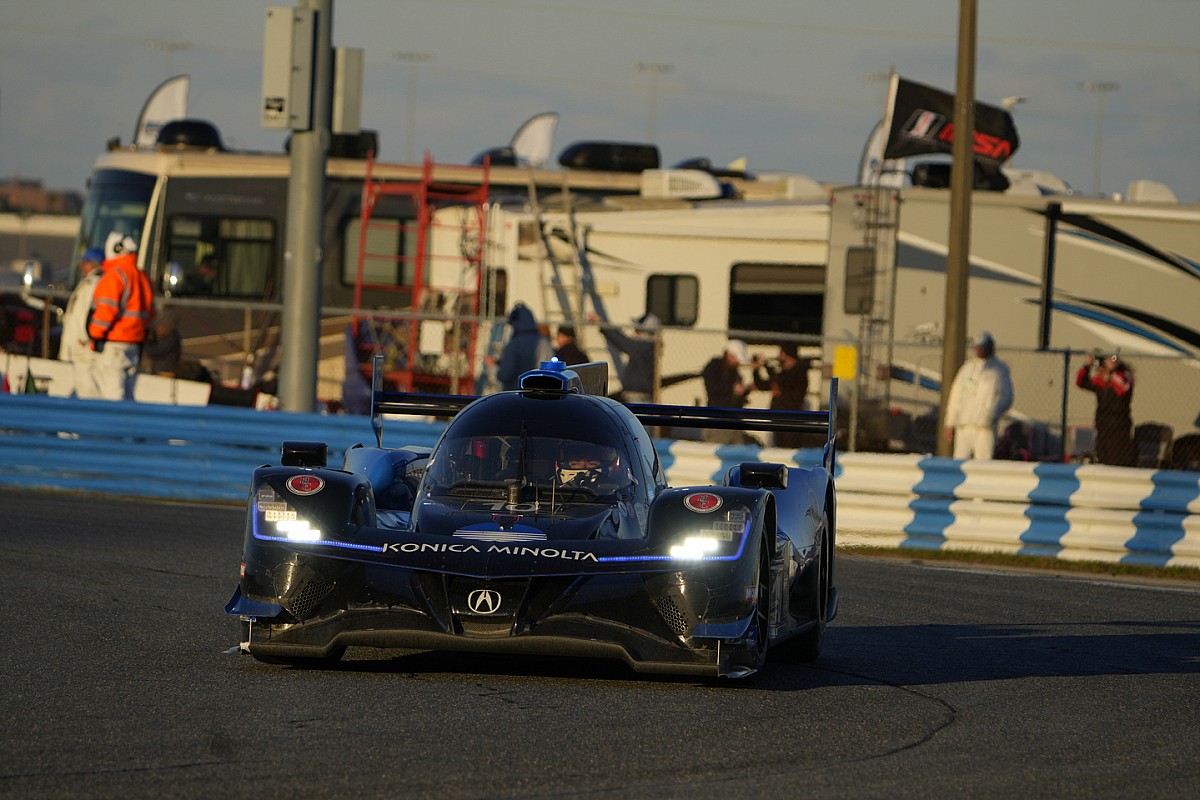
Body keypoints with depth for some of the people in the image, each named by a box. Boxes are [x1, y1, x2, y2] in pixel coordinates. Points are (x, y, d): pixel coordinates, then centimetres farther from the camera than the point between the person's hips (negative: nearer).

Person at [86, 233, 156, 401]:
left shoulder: (114, 276, -11)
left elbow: (106, 309, -18)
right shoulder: (142, 278, 15)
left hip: (113, 344, -8)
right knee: (127, 393, 12)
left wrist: (95, 335, -9)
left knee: (112, 392, -10)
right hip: (136, 343, 8)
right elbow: (150, 313, 18)